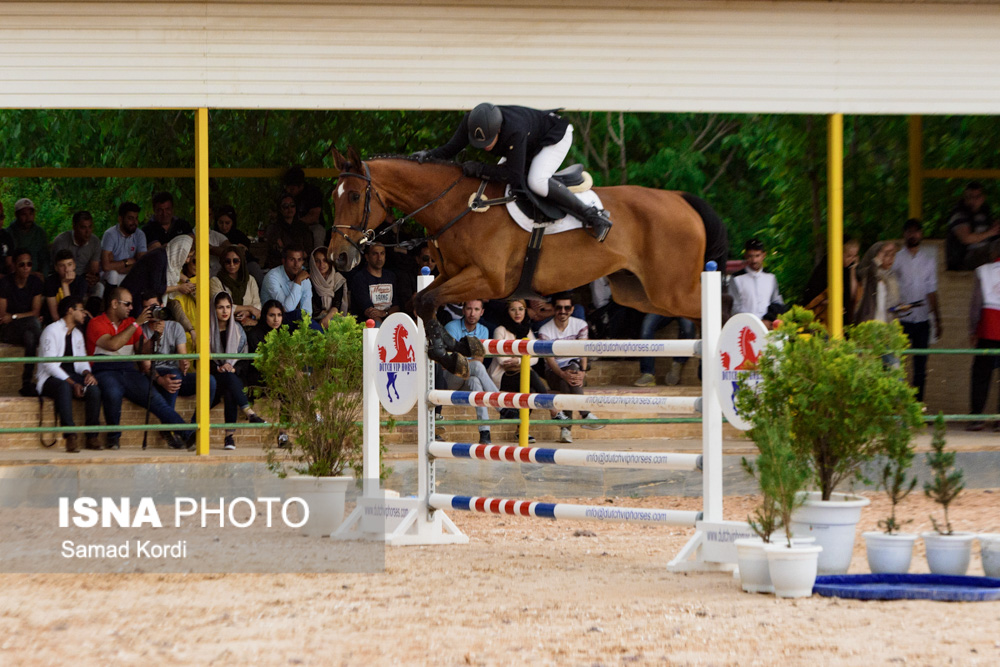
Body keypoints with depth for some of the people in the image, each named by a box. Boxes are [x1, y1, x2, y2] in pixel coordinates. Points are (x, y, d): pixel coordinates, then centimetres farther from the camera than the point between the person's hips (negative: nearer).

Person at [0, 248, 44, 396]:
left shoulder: (35, 282, 3)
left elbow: (36, 312, 1)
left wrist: (13, 316, -11)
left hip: (28, 330, 3)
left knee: (29, 337, -35)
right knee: (34, 323, -34)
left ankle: (26, 383, -36)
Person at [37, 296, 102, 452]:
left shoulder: (77, 334, 20)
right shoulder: (52, 331, -5)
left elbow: (81, 361, 16)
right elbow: (49, 364, -14)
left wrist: (87, 373, -10)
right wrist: (72, 383, -23)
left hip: (71, 377, 6)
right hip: (50, 379, -6)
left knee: (94, 388, -25)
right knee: (64, 387, -40)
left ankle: (92, 437, -24)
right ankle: (70, 437, -45)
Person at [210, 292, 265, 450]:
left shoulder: (237, 329, 13)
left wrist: (231, 365, -7)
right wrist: (219, 368, -13)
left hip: (234, 373, 1)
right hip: (214, 376, -1)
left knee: (229, 392, -34)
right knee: (230, 380, -38)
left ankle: (230, 435, -43)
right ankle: (250, 414, -49)